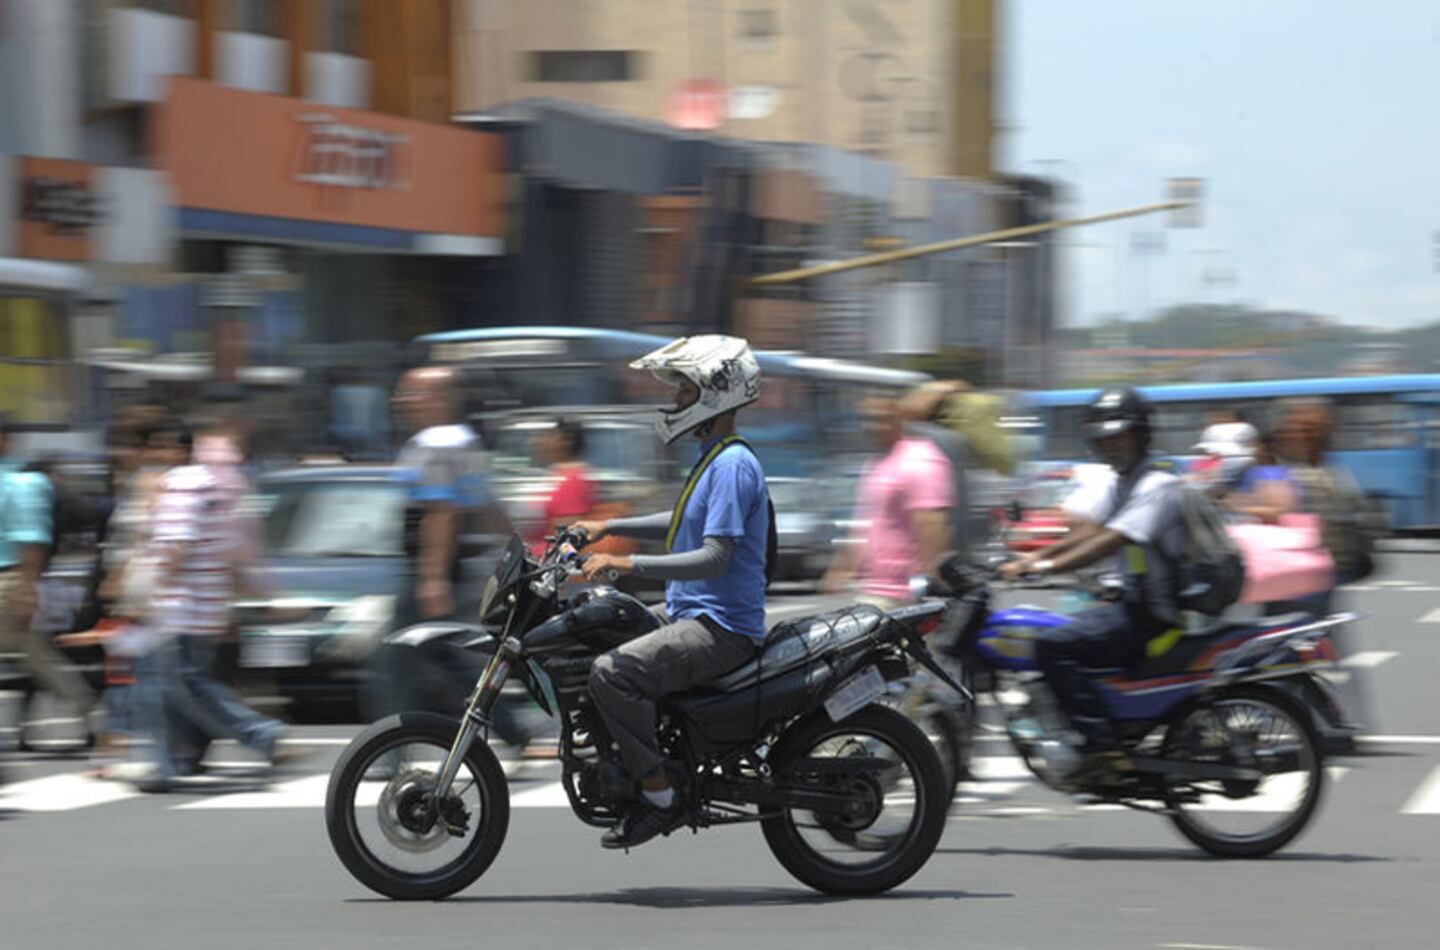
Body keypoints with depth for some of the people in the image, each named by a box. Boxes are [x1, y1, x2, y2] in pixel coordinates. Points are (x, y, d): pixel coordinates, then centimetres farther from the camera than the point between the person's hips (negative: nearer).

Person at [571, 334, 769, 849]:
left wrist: (628, 563, -27)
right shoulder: (714, 458, 17)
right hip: (696, 618, 11)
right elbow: (686, 524, 34)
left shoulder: (732, 465, -15)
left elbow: (716, 556, -24)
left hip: (721, 627, -11)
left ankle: (659, 796, -20)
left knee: (612, 673, -26)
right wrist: (609, 527, 27)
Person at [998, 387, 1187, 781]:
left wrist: (1048, 566, -33)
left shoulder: (1157, 486, -16)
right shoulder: (1121, 482, 16)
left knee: (1053, 646, -21)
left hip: (1154, 616, -10)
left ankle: (1101, 745, -23)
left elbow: (1112, 541, -27)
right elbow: (1087, 531, 11)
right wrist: (1031, 558, -3)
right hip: (1134, 603, 10)